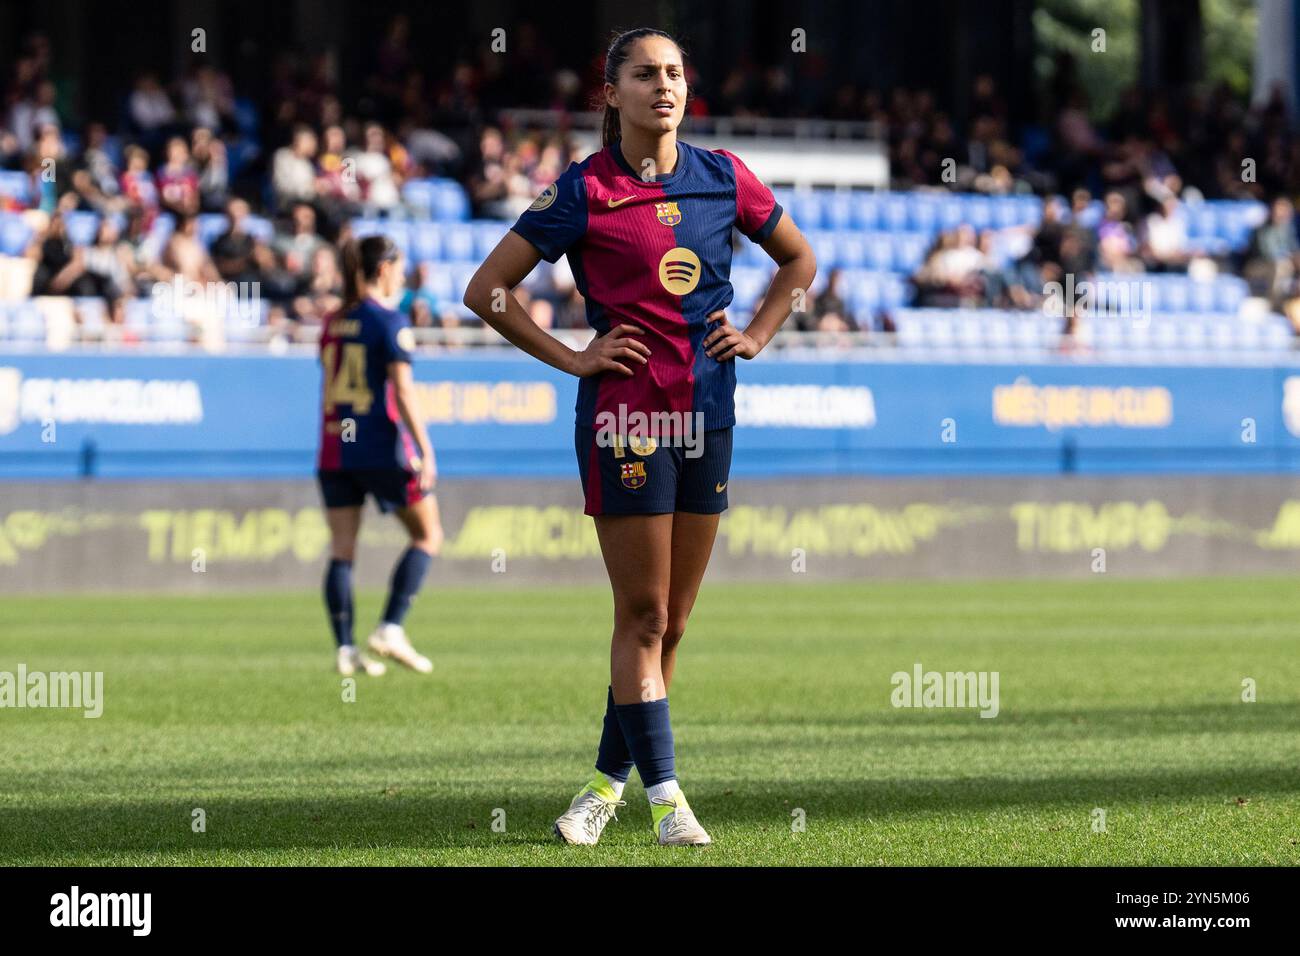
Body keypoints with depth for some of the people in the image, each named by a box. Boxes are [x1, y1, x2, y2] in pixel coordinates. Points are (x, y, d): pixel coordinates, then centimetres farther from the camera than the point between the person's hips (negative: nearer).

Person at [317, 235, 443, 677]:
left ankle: (345, 649, -2)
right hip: (382, 448, -6)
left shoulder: (333, 323, 11)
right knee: (428, 534, 9)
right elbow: (403, 392, -14)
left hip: (334, 450, 6)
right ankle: (391, 629, -1)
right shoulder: (390, 322, -8)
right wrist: (425, 451, -13)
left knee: (341, 550, 4)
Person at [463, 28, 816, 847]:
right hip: (625, 414, -5)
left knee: (670, 621, 7)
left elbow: (799, 260, 23)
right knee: (643, 615, -5)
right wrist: (571, 358, -6)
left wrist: (757, 336, 10)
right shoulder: (585, 189, -4)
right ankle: (665, 795, -2)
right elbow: (487, 291, -2)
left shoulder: (723, 177, 7)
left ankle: (609, 783, 17)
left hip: (708, 412, 5)